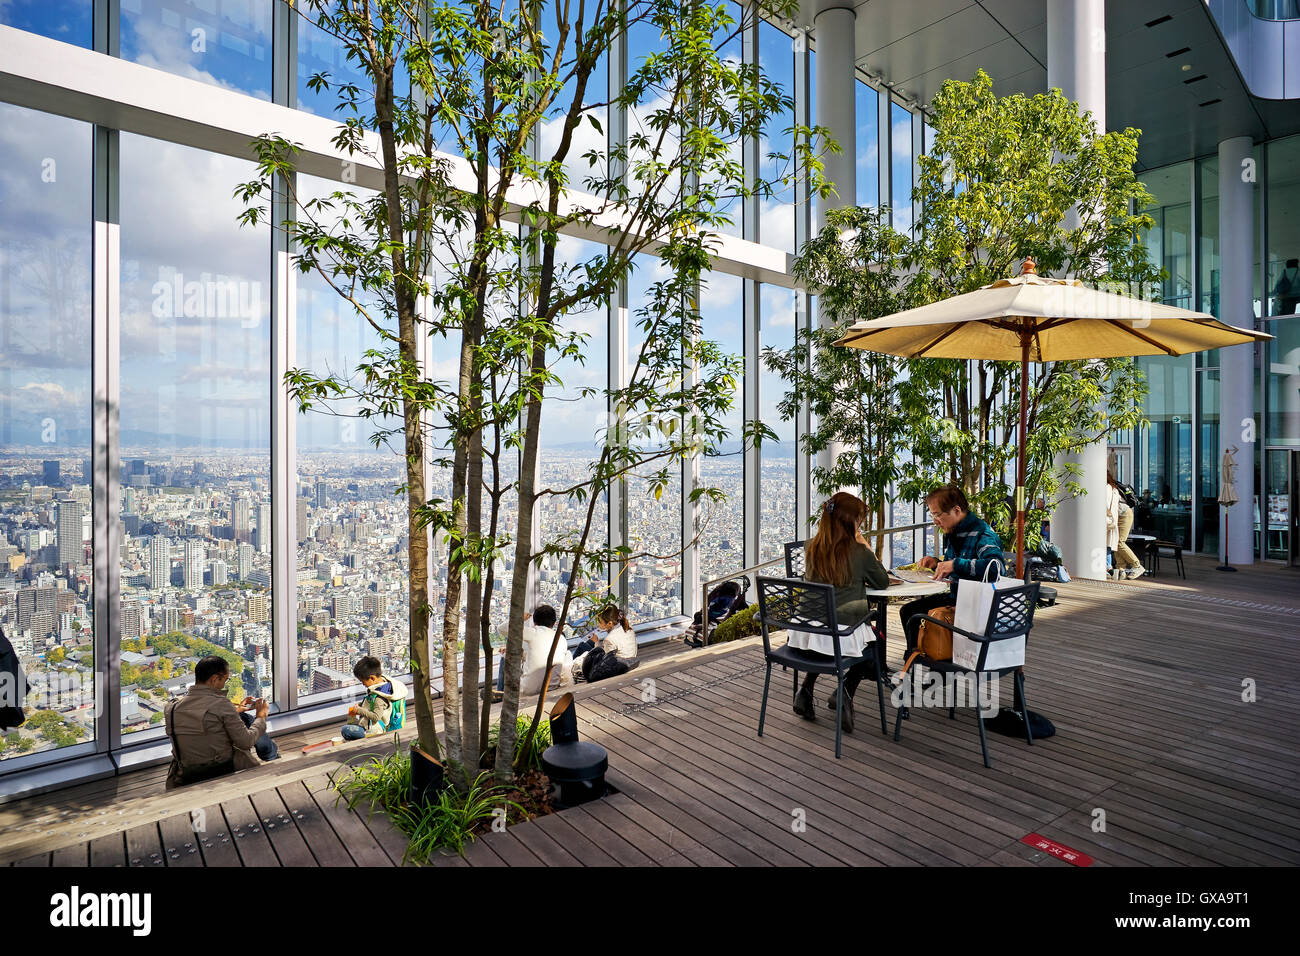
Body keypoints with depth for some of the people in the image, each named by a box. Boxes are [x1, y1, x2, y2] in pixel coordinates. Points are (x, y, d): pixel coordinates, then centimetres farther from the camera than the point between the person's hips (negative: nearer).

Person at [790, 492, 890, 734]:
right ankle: (845, 692, 9)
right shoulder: (858, 552, -9)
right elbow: (883, 582, 7)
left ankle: (806, 691, 22)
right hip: (843, 633, -4)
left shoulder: (810, 548, 3)